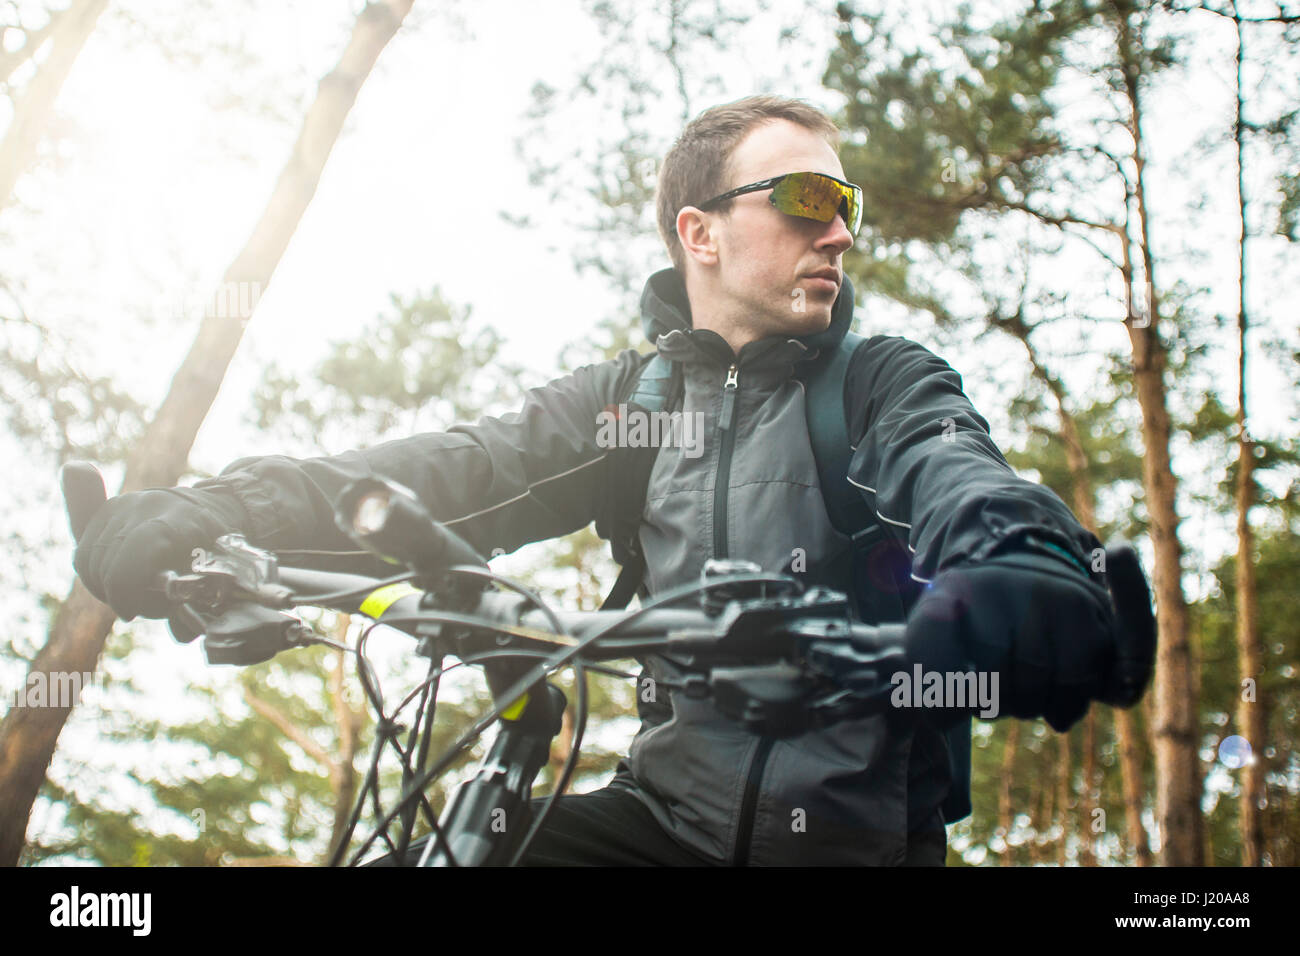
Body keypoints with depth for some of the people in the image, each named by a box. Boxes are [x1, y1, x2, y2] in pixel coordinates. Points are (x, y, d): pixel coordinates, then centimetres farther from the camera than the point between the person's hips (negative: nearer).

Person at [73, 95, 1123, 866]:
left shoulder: (888, 384, 2)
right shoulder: (636, 393, 10)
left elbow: (961, 486, -19)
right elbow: (461, 472, -4)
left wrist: (1027, 584, -46)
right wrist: (209, 515, -21)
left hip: (855, 825, -2)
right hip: (670, 810, 3)